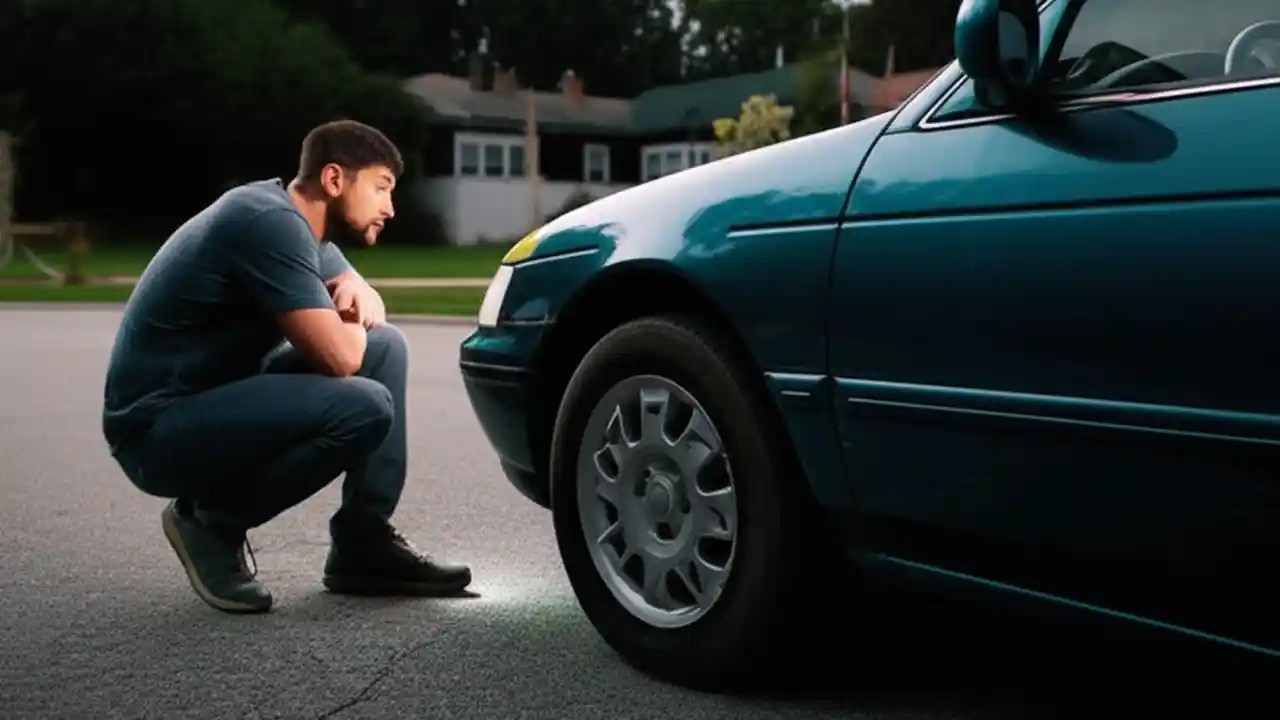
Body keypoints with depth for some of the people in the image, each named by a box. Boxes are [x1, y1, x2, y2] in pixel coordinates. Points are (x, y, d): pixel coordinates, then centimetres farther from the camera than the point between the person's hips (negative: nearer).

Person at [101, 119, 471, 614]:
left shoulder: (300, 222, 9)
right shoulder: (269, 221, -20)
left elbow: (371, 311, 21)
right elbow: (339, 358, -25)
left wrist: (357, 294, -3)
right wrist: (351, 317, -2)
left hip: (217, 400, 10)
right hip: (157, 430, -10)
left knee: (386, 345, 5)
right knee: (367, 407, -27)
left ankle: (365, 546, 5)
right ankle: (213, 522, -6)